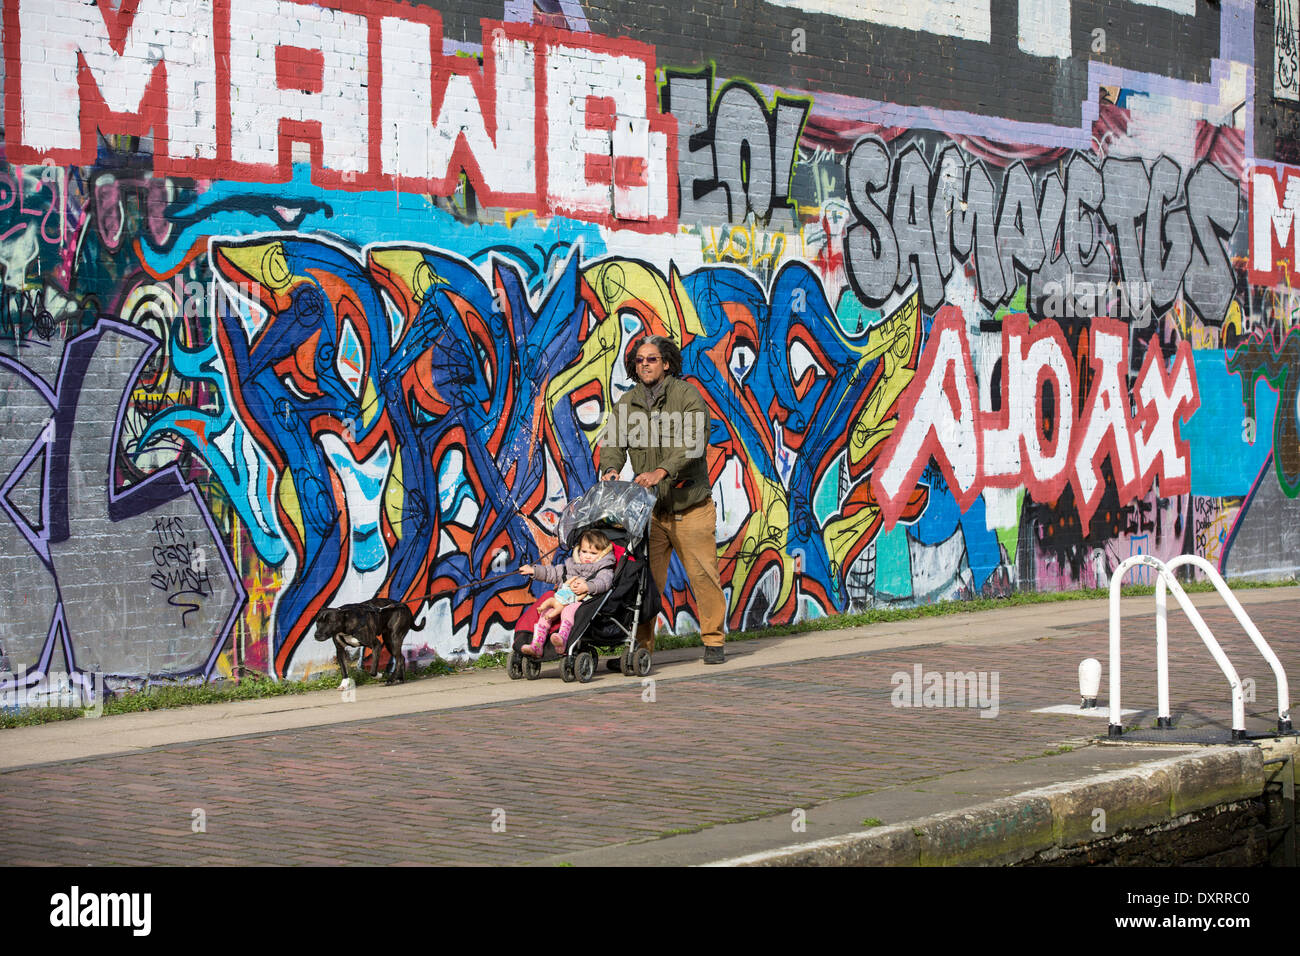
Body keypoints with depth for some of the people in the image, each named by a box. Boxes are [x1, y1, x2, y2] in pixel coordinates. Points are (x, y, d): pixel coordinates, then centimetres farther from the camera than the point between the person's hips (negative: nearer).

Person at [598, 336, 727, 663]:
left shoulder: (686, 394, -6)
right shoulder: (627, 403, 8)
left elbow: (694, 442, -19)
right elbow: (613, 441, 1)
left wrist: (661, 471, -32)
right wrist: (611, 468, -23)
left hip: (690, 507, -3)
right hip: (650, 509, 3)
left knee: (703, 575, 1)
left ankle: (713, 640, 14)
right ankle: (641, 646, 6)